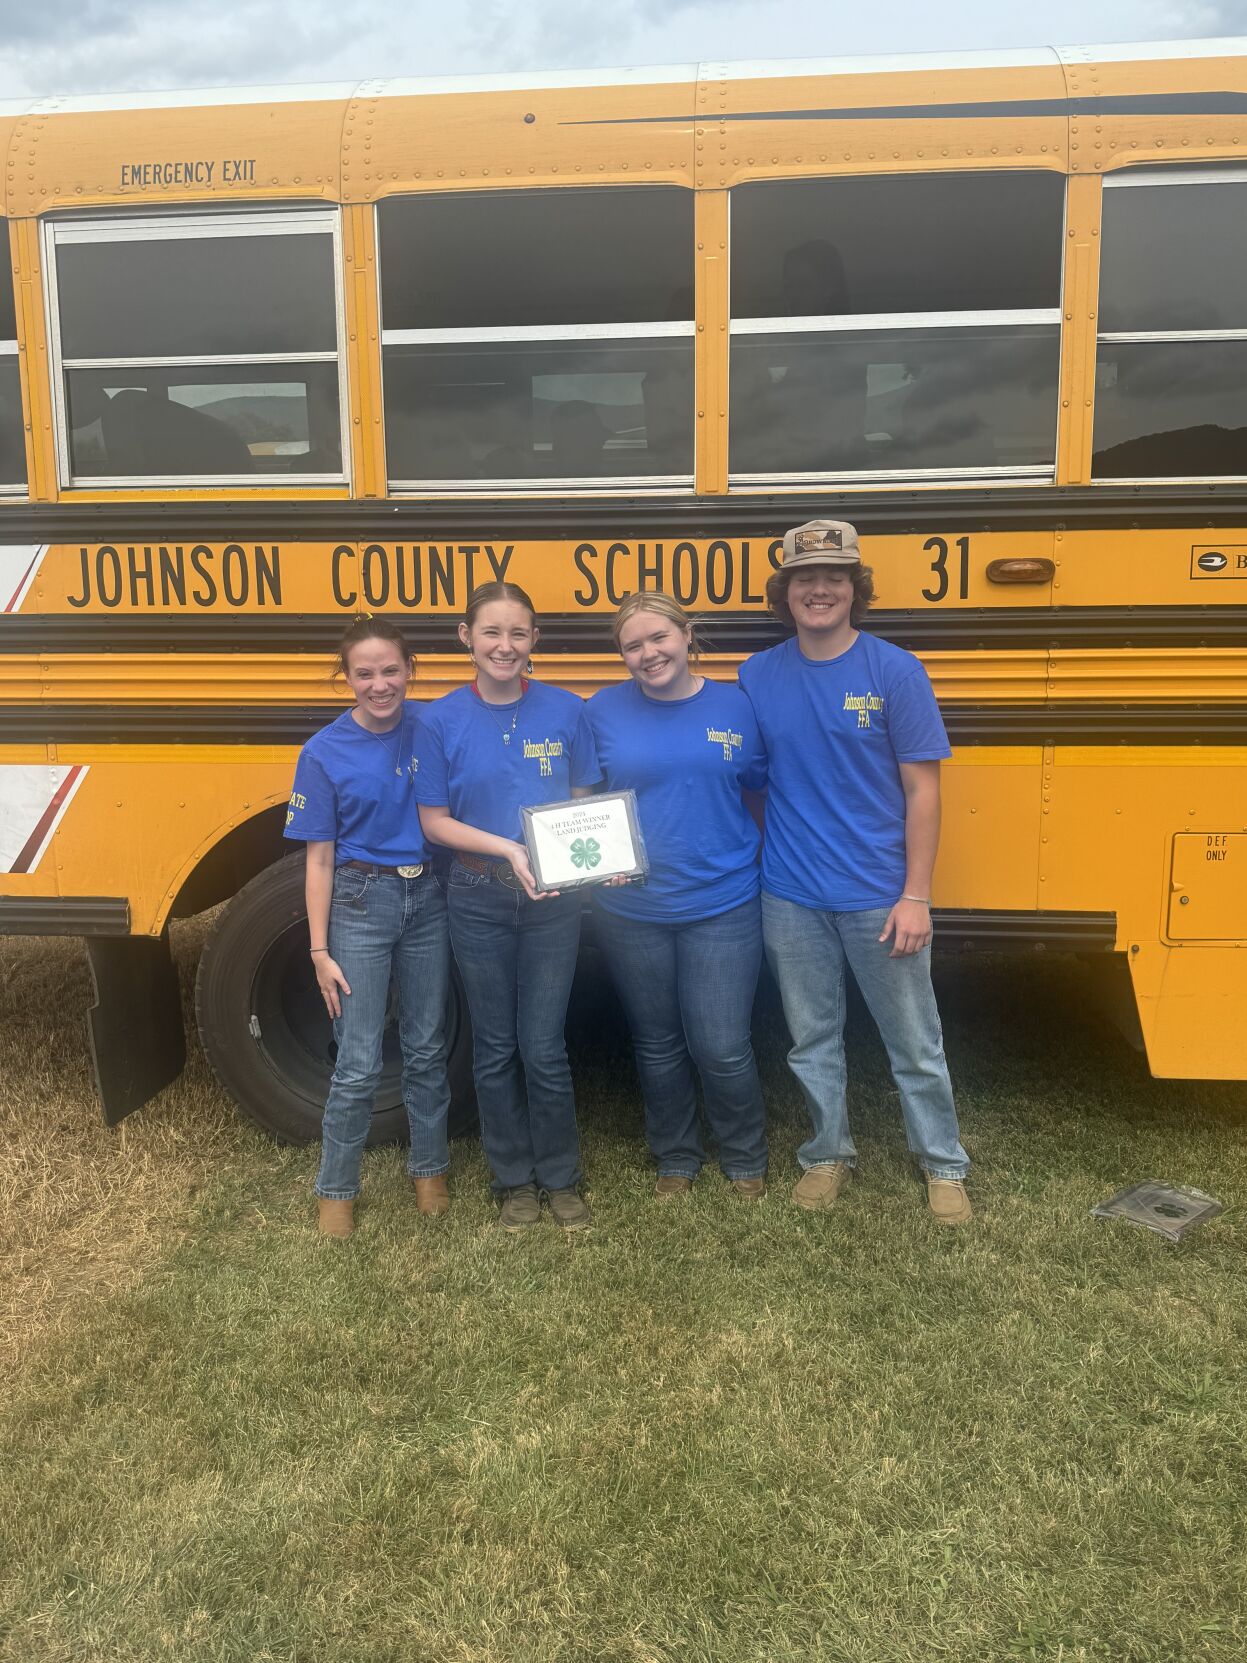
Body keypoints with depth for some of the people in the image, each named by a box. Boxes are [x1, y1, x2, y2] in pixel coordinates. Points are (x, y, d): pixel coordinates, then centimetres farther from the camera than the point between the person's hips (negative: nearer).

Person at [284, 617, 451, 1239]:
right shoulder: (324, 752, -8)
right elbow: (319, 859, -5)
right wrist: (320, 951, -6)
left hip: (427, 897, 2)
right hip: (362, 902, -2)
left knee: (427, 1050, 14)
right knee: (358, 1065, 1)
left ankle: (429, 1169, 34)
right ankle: (336, 1190, 21)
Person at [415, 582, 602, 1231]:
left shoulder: (565, 711, -4)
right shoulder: (443, 719, -6)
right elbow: (435, 820, -3)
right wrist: (508, 848, -17)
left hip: (553, 900, 0)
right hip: (479, 901, 0)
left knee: (544, 1047, 5)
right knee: (495, 1048, 11)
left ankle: (562, 1178, 25)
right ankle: (515, 1181, 29)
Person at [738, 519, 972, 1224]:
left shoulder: (895, 670, -7)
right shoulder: (758, 677, 1)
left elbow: (922, 788, -7)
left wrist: (915, 896, -11)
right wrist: (758, 866, -1)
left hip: (879, 897, -2)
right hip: (791, 900, 2)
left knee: (916, 1044, 10)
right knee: (812, 1041, 15)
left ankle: (945, 1168, 29)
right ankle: (829, 1155, 35)